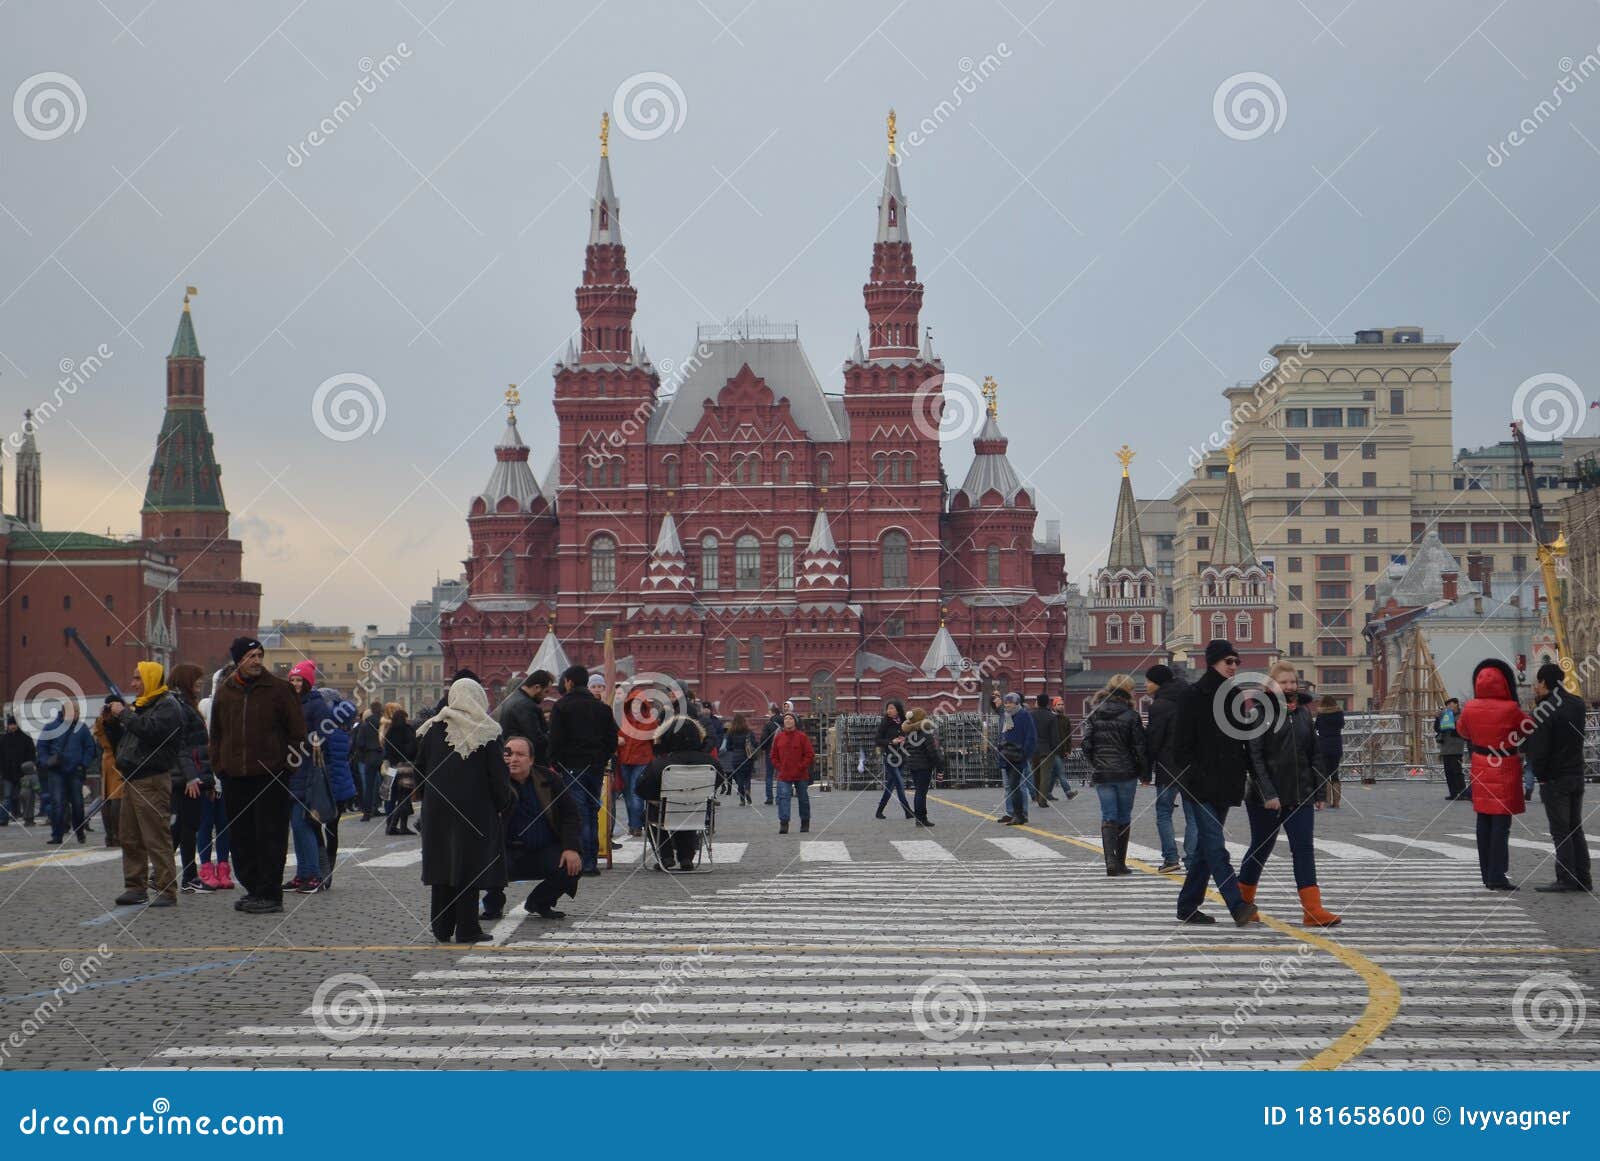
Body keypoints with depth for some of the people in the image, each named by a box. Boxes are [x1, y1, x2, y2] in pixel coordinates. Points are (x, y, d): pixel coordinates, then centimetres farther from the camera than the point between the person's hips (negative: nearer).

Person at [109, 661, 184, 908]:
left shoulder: (168, 705, -9)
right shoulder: (141, 704, 21)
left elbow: (150, 730, -26)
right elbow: (125, 738, 25)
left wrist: (125, 714, -16)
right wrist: (114, 718, 9)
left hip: (153, 781, -10)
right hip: (132, 780, 10)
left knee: (157, 837, -9)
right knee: (131, 838, 12)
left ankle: (167, 890, -7)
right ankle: (135, 887, 19)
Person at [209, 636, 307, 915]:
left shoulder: (279, 689, -1)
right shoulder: (224, 693, 11)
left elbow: (297, 732, 1)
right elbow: (216, 733, 20)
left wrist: (288, 763, -6)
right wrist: (218, 766, 10)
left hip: (271, 775, -5)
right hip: (235, 777, 5)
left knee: (270, 836, -4)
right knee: (240, 837, 8)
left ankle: (271, 894, 0)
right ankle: (253, 889, 19)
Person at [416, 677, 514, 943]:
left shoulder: (432, 730, 3)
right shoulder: (487, 733, -7)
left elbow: (420, 769, 7)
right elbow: (499, 775, -7)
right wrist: (504, 803, 7)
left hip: (437, 810, 3)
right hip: (475, 809, -3)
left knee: (443, 863, 10)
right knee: (470, 866, 1)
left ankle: (441, 927, 12)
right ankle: (466, 929, 2)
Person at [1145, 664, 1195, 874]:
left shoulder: (1160, 706, -11)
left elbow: (1153, 740, -12)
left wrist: (1147, 770, -5)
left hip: (1168, 768, -6)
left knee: (1163, 812, 4)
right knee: (1192, 814, 7)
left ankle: (1170, 858, -4)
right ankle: (1192, 860, 5)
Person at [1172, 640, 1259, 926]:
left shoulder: (1235, 696, 14)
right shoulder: (1196, 695, -6)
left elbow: (1246, 740, 18)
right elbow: (1185, 740, -9)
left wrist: (1251, 769, 5)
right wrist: (1190, 775, -15)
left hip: (1226, 784, 7)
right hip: (1202, 784, -7)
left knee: (1207, 846, 10)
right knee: (1215, 845, -13)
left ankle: (1187, 907, 18)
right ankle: (1239, 906, -22)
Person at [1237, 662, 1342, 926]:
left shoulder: (1303, 712, 10)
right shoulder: (1261, 712, -7)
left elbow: (1312, 754, 15)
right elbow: (1255, 756, -13)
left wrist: (1318, 791, 11)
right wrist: (1267, 793, -19)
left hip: (1300, 795, 4)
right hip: (1266, 797, -4)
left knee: (1304, 849, -4)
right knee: (1261, 847, 8)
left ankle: (1313, 910, -9)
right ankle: (1242, 900, 27)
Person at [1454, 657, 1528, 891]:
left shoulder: (1470, 708, -5)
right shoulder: (1510, 709, -19)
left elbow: (1462, 730, 15)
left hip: (1480, 769, 5)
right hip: (1505, 769, -5)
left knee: (1484, 822, 14)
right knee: (1501, 824, -4)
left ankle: (1487, 874, 20)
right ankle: (1497, 877, -8)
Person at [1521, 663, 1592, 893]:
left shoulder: (1543, 711, -17)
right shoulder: (1577, 703, 6)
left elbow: (1538, 750, -19)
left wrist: (1540, 773, -2)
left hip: (1554, 779, -7)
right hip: (1577, 775, 7)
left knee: (1560, 830, -2)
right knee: (1575, 829, 14)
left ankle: (1566, 878, -1)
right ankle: (1583, 878, 14)